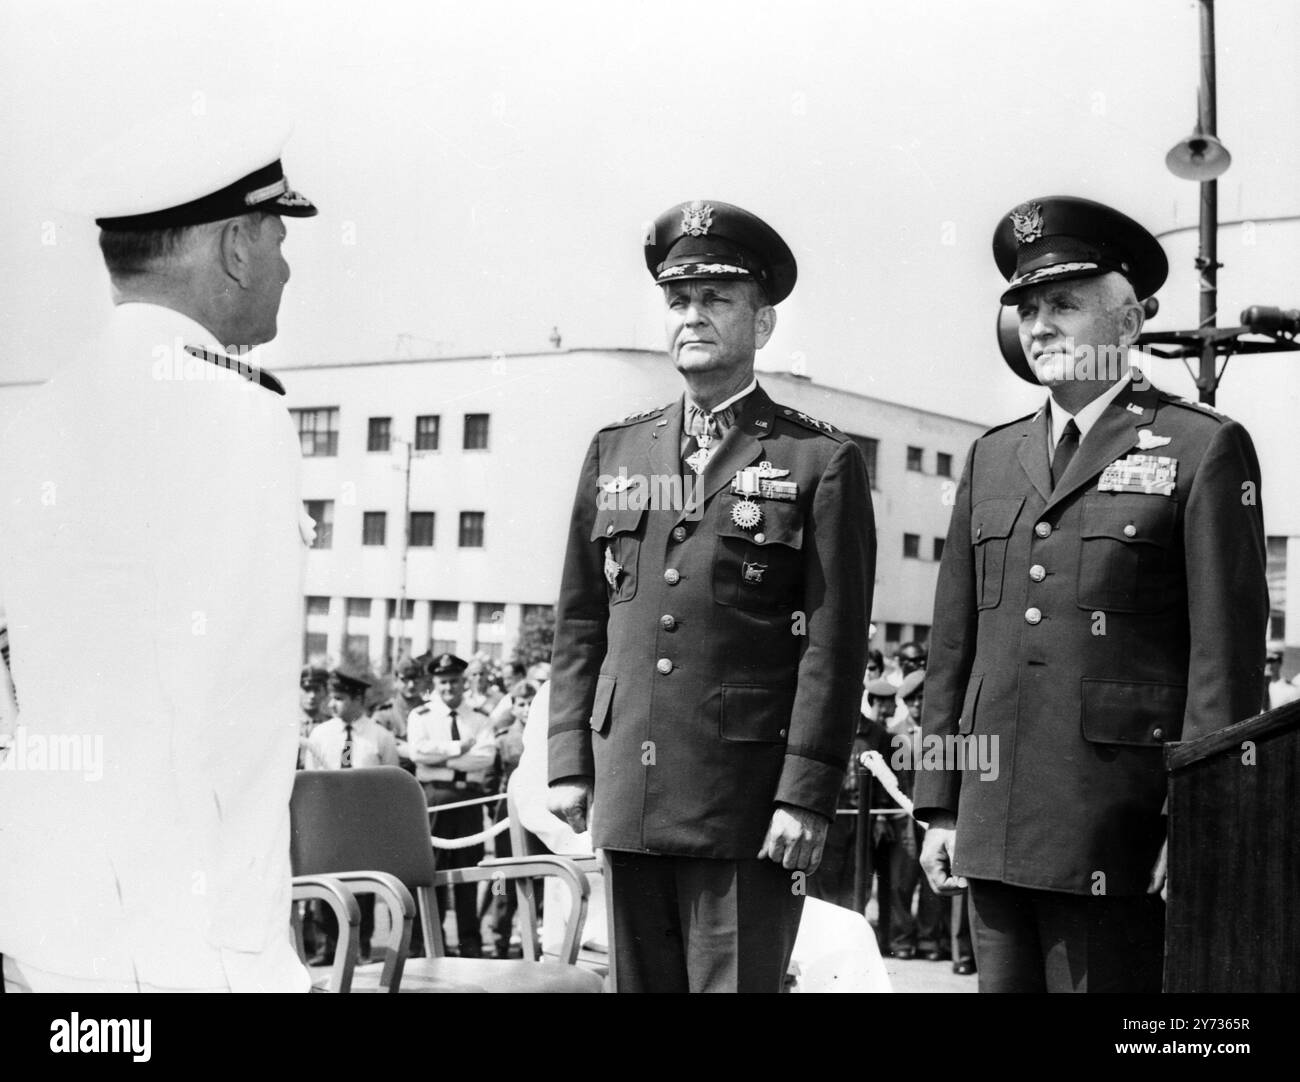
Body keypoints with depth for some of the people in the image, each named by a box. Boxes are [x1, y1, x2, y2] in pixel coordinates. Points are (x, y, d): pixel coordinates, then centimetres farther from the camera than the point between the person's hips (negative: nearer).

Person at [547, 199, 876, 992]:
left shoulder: (821, 462, 0)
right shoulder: (615, 452, 13)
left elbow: (835, 647, -6)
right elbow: (580, 623, 14)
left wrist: (806, 796, -11)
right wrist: (569, 762, 7)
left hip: (750, 806, -4)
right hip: (628, 798, 4)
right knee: (641, 979, 11)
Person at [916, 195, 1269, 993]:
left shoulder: (1204, 449, -1)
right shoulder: (992, 457, 15)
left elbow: (1227, 652, -6)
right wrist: (941, 808, 10)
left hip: (1118, 840, -5)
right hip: (994, 829, 5)